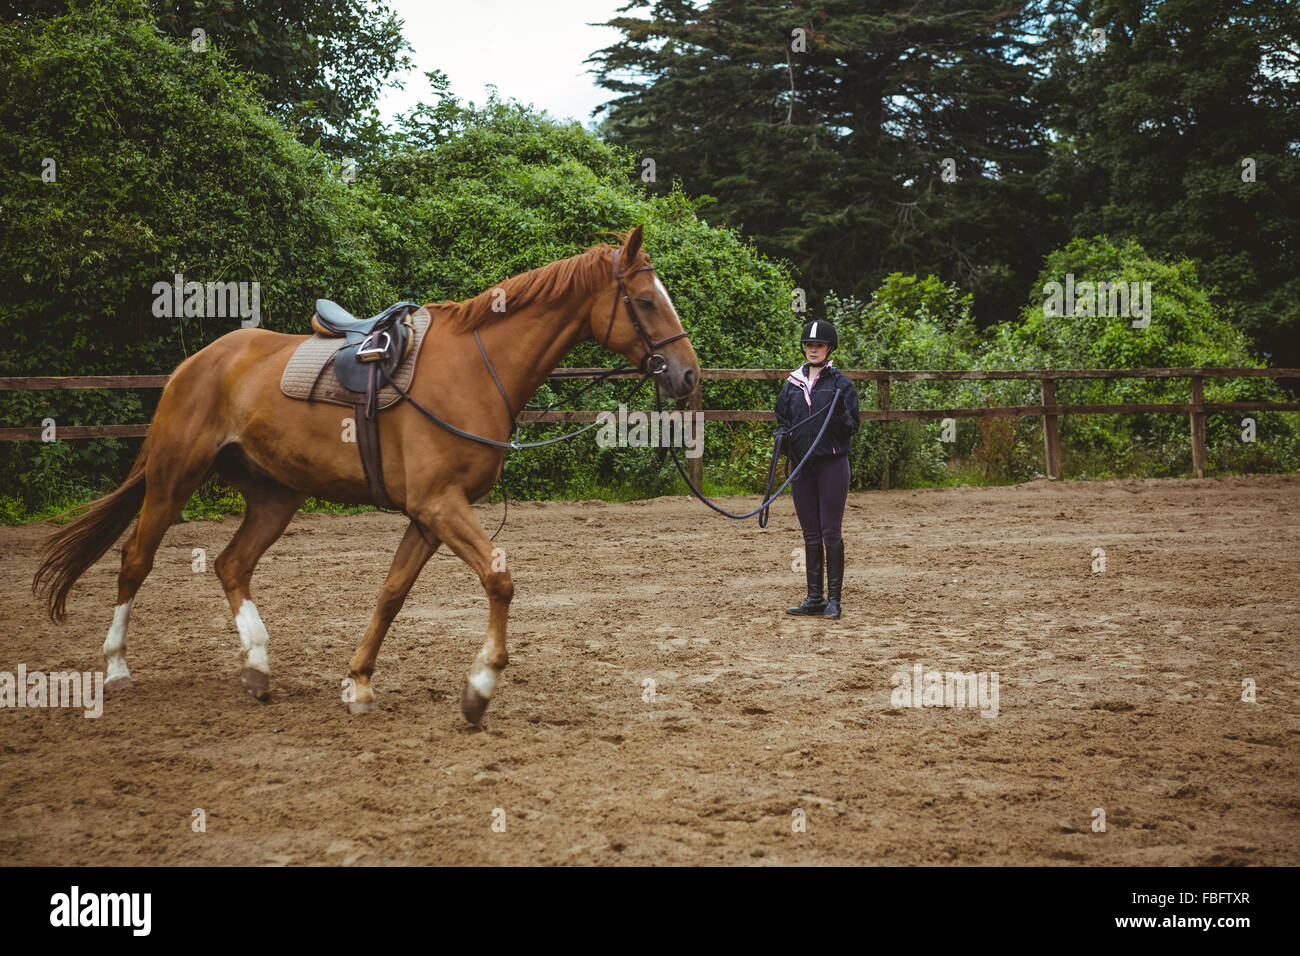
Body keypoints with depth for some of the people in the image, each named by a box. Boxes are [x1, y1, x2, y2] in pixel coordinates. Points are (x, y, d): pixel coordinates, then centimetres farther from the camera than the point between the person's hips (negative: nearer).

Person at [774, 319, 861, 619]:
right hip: (801, 465, 4)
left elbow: (854, 425, -2)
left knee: (831, 532, -4)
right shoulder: (793, 383, 11)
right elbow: (782, 420, 19)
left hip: (832, 462, -4)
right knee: (810, 535, 9)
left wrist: (839, 419, -23)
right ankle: (814, 598, 15)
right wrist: (782, 436, -2)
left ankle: (834, 599, 1)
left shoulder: (839, 383, -1)